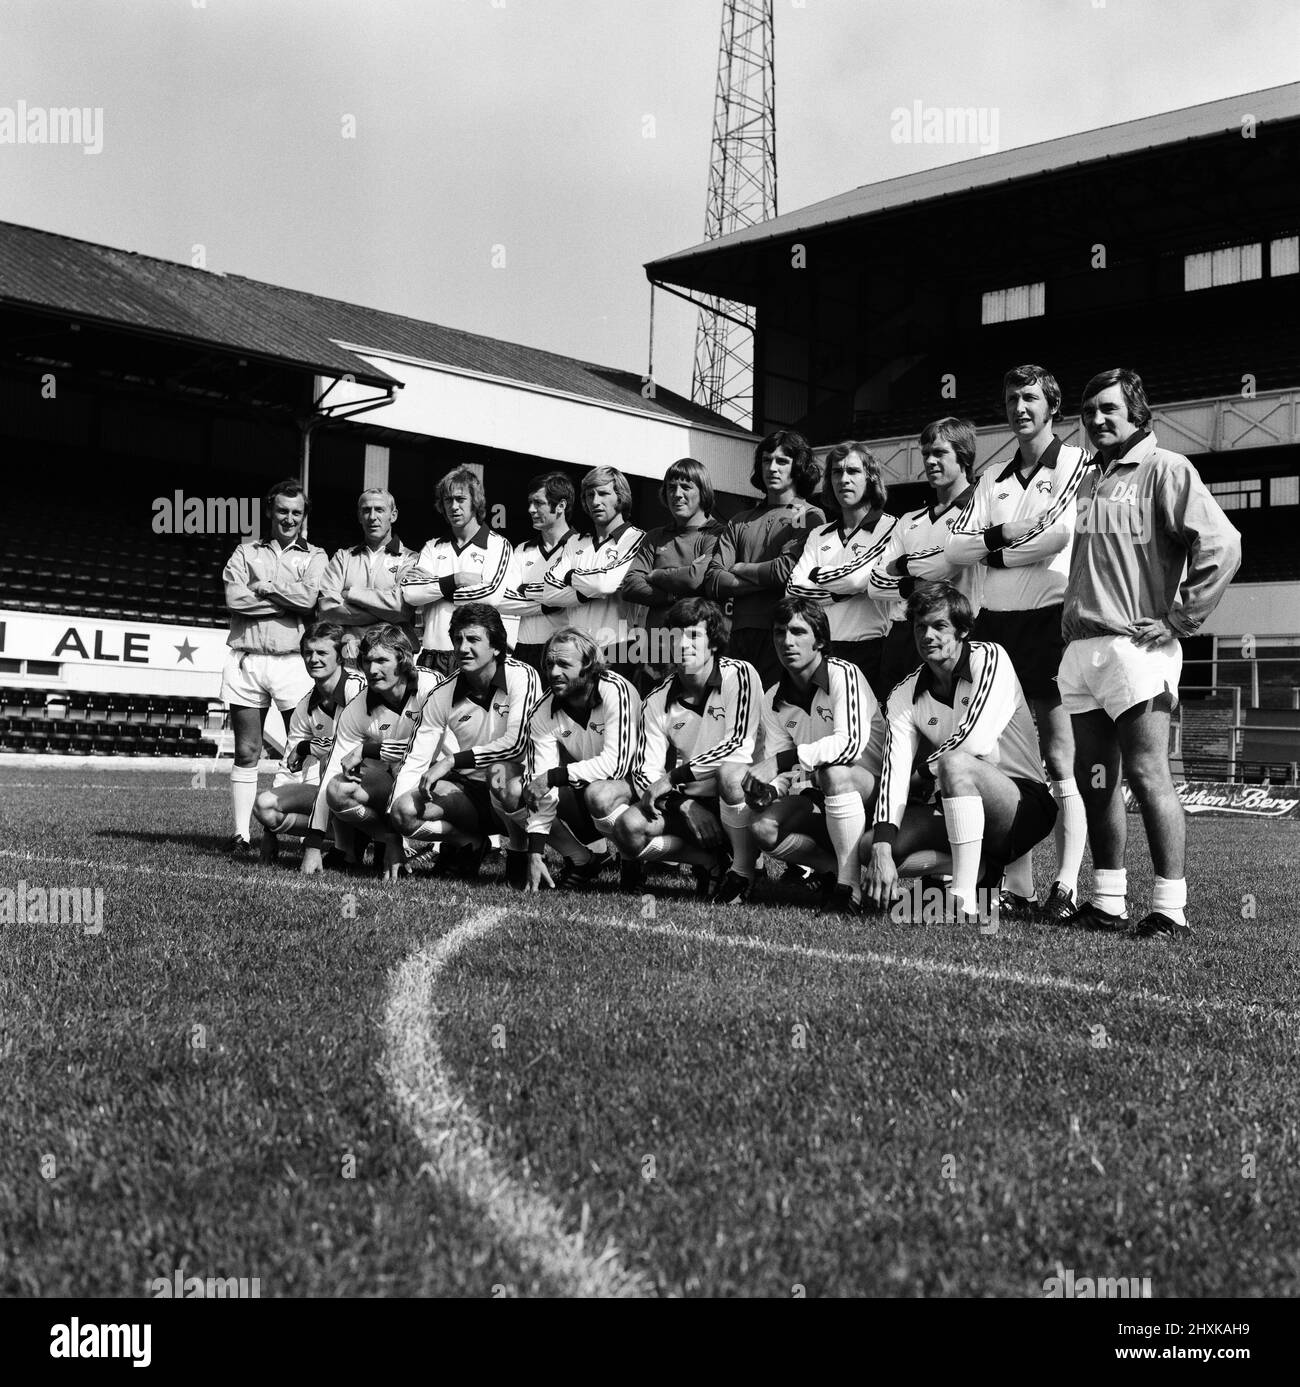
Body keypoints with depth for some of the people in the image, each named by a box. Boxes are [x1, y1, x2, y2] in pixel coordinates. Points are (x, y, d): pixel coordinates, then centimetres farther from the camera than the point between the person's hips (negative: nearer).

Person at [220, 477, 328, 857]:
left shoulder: (315, 557, 13)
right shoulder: (246, 552, 16)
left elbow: (309, 597, -8)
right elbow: (234, 599, -2)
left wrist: (263, 586, -1)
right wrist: (288, 600, -3)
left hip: (293, 662, -1)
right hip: (246, 659, 1)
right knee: (246, 752, 1)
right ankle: (241, 836, 3)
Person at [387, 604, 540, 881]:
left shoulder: (522, 676, -11)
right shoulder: (442, 695, 0)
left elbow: (517, 743, -21)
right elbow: (415, 761, -1)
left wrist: (452, 760, -21)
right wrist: (395, 813, -16)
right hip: (465, 789, 4)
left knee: (501, 773, -38)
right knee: (404, 810, -22)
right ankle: (472, 843, 4)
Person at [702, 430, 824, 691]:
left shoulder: (810, 517, 5)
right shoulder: (738, 522, 18)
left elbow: (786, 570, -10)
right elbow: (712, 582, 6)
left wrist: (739, 568, 5)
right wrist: (763, 579, -6)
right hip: (740, 635, 4)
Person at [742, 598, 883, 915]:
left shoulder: (843, 674, -14)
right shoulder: (774, 700, 5)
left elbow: (851, 743, -28)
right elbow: (781, 771, 7)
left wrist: (781, 761, -31)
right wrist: (770, 788, -18)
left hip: (872, 790, -6)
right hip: (819, 797, 6)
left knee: (834, 772, -37)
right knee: (763, 827, -20)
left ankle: (850, 889, -28)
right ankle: (834, 871, 1)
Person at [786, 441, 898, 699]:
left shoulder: (890, 528, 0)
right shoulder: (819, 536, 17)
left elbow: (862, 576, -13)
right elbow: (793, 590, 5)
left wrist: (818, 575, 3)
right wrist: (841, 591, -6)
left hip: (867, 650, -4)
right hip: (818, 650, 4)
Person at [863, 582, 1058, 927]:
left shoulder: (989, 658, -10)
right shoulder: (904, 696, 2)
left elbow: (976, 742, -24)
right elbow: (893, 772, -11)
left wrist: (928, 769, -6)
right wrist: (882, 849, -24)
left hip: (1026, 805, -6)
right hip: (957, 811, 6)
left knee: (954, 764, -35)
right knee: (870, 845, -11)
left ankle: (965, 900, -35)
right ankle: (987, 876, 1)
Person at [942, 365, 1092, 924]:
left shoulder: (1078, 464, 4)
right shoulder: (992, 479, 19)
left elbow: (1062, 534, -11)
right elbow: (954, 549, 8)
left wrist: (996, 553, -1)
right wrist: (1005, 534, -9)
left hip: (1051, 617, -5)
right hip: (995, 620, 5)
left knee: (1060, 763, -6)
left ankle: (1066, 887, -7)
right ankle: (1016, 889, 6)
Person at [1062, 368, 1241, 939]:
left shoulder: (1165, 469, -3)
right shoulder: (1089, 483, 20)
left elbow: (1222, 544, -13)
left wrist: (1181, 619, -13)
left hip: (1135, 646, -8)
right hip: (1081, 649, 8)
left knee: (1147, 774, -11)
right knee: (1094, 778, 9)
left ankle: (1170, 907, -6)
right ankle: (1107, 901, 16)